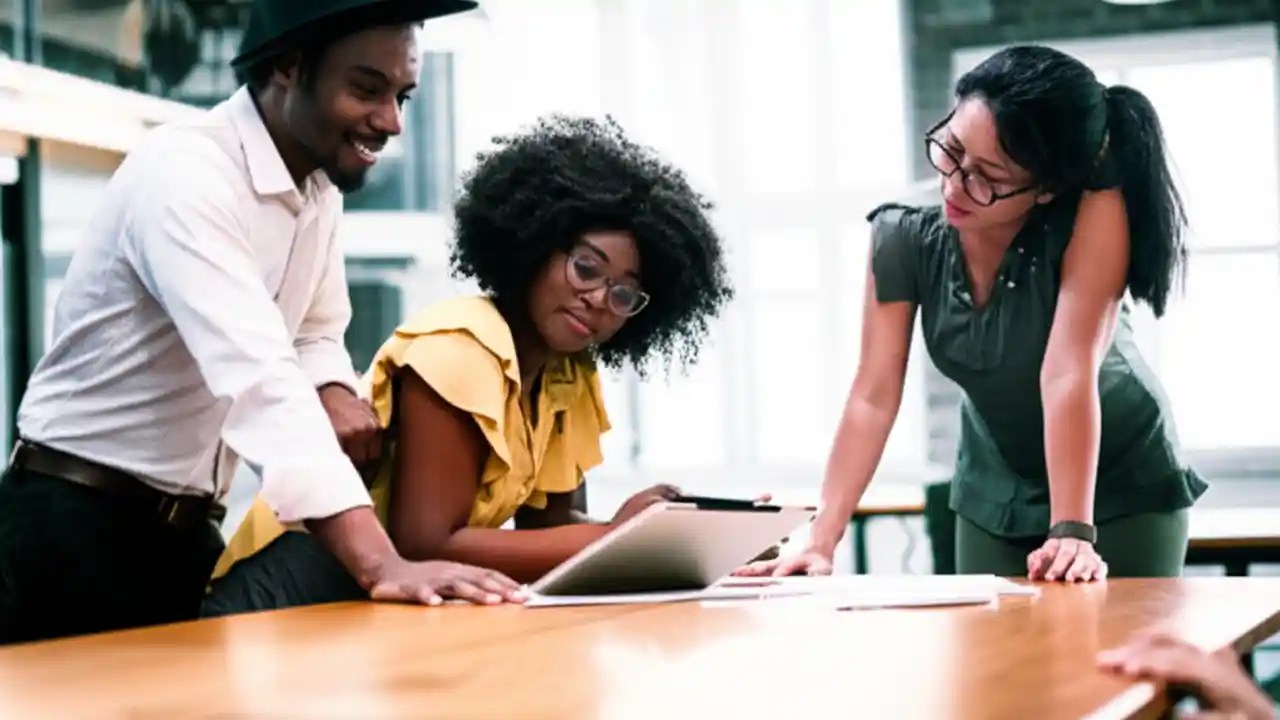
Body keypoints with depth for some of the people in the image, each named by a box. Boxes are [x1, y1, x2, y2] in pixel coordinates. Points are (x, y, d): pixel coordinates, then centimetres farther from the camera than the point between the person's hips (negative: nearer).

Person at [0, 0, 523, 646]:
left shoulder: (320, 185, 4)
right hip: (77, 524, -8)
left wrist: (334, 393, -10)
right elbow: (257, 372, -35)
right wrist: (380, 564, -44)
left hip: (187, 526, 8)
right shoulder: (184, 172, -23)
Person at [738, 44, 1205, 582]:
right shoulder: (902, 239, -20)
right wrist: (821, 543, -27)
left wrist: (1072, 531, -40)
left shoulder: (1095, 210, -30)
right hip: (995, 494, 3)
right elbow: (873, 398, -20)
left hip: (1124, 482, -3)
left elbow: (1069, 374, -36)